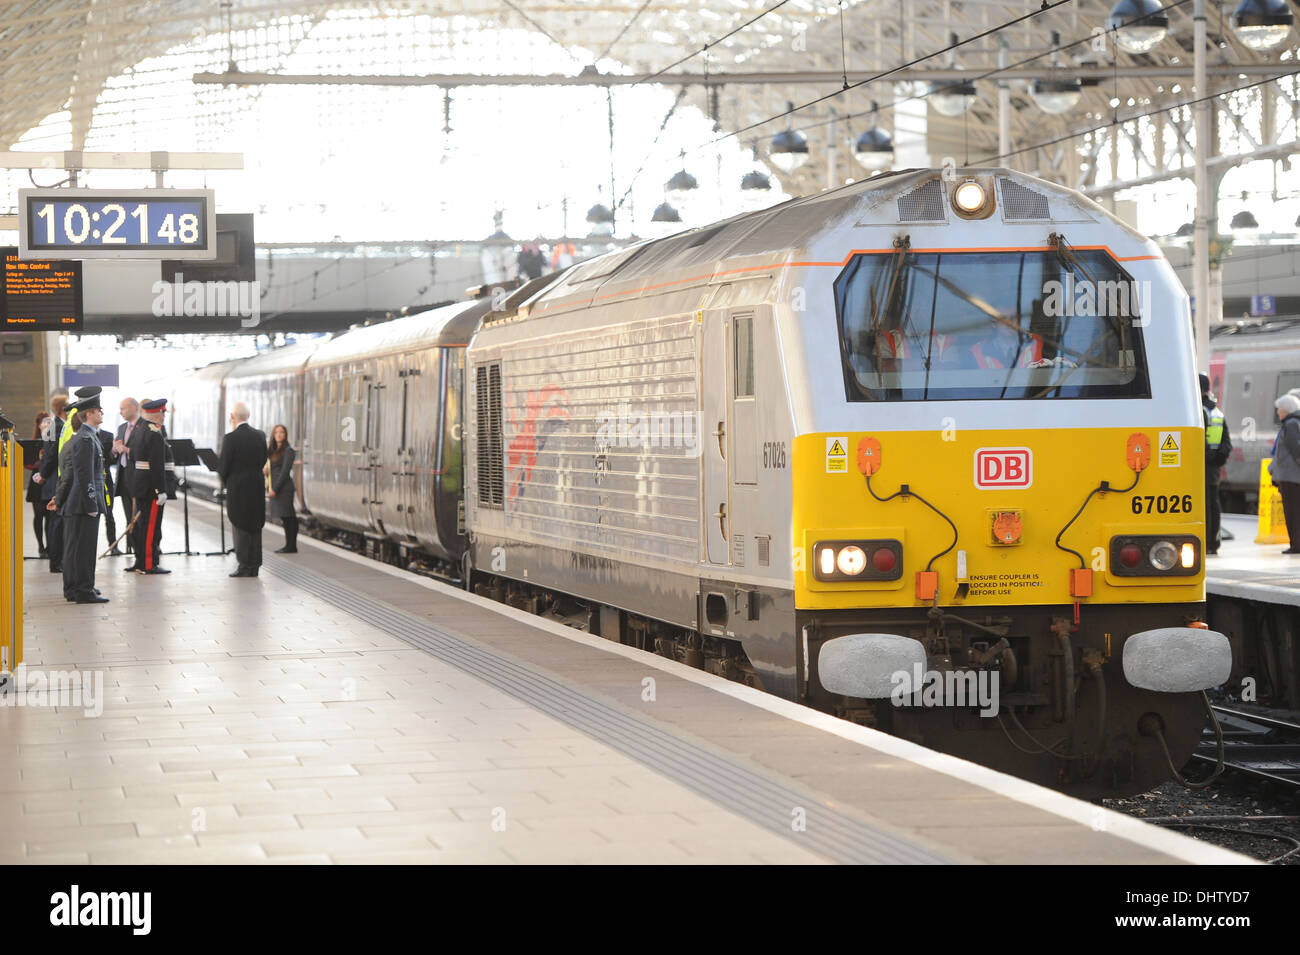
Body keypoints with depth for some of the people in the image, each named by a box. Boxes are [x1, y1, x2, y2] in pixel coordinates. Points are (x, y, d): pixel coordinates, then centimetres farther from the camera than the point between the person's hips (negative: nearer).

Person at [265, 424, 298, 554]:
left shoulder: (288, 451, -8)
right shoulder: (272, 451, 16)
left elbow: (285, 472, -14)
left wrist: (275, 489, -17)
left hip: (284, 488, -8)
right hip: (275, 488, 8)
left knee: (287, 516, -7)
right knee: (285, 518, 9)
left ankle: (291, 546, -5)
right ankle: (289, 545, 13)